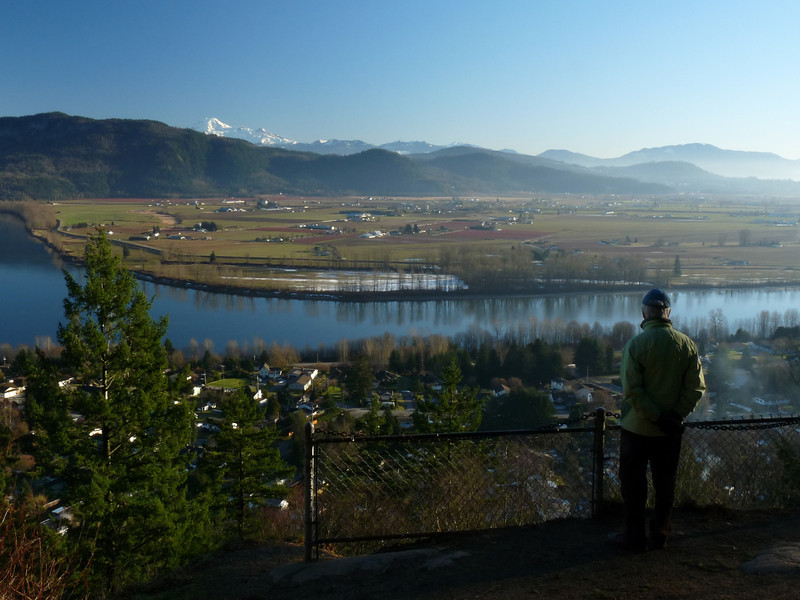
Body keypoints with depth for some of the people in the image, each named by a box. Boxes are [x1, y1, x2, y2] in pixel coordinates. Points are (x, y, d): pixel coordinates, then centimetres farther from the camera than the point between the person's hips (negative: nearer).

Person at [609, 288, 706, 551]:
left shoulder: (636, 344, -14)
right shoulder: (687, 344, -4)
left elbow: (632, 390, -19)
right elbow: (696, 388, -5)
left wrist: (658, 417, -13)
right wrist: (675, 416, -5)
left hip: (637, 428, -3)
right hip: (671, 431, 4)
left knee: (633, 483, 9)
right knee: (665, 485, 15)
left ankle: (635, 537, 16)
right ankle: (659, 536, 24)